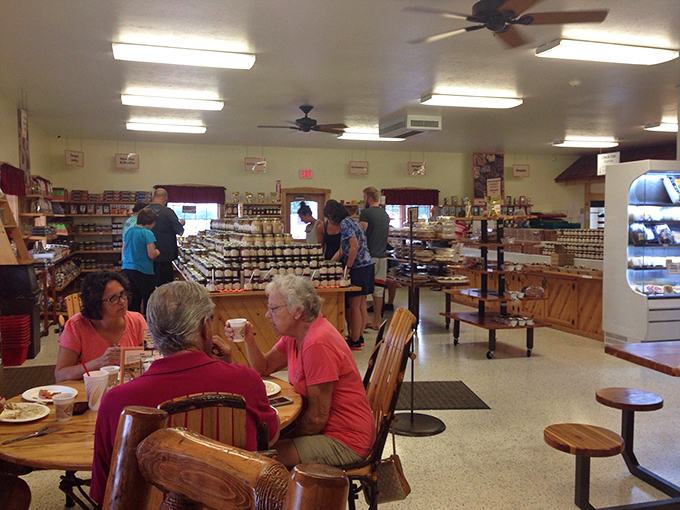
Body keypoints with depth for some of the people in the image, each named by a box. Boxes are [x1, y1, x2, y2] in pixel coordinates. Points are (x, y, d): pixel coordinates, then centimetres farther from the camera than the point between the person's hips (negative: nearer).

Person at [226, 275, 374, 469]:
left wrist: (287, 440, -8)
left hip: (345, 441, -9)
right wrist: (248, 339, -2)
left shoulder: (317, 344, -25)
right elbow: (264, 367, 14)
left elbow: (318, 416, -21)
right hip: (327, 429, 9)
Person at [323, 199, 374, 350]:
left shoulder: (345, 223, -11)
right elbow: (342, 251, 25)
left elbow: (354, 246, -23)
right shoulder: (350, 222, 20)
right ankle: (359, 337, 22)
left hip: (358, 268, -10)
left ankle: (355, 341, 3)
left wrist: (348, 268, -18)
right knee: (361, 305, 14)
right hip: (366, 265, 10)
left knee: (354, 306, -3)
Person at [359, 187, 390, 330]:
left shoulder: (366, 213, -8)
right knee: (378, 291, 7)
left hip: (369, 256, -6)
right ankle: (376, 322, 11)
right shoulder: (385, 215, 14)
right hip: (382, 256, 6)